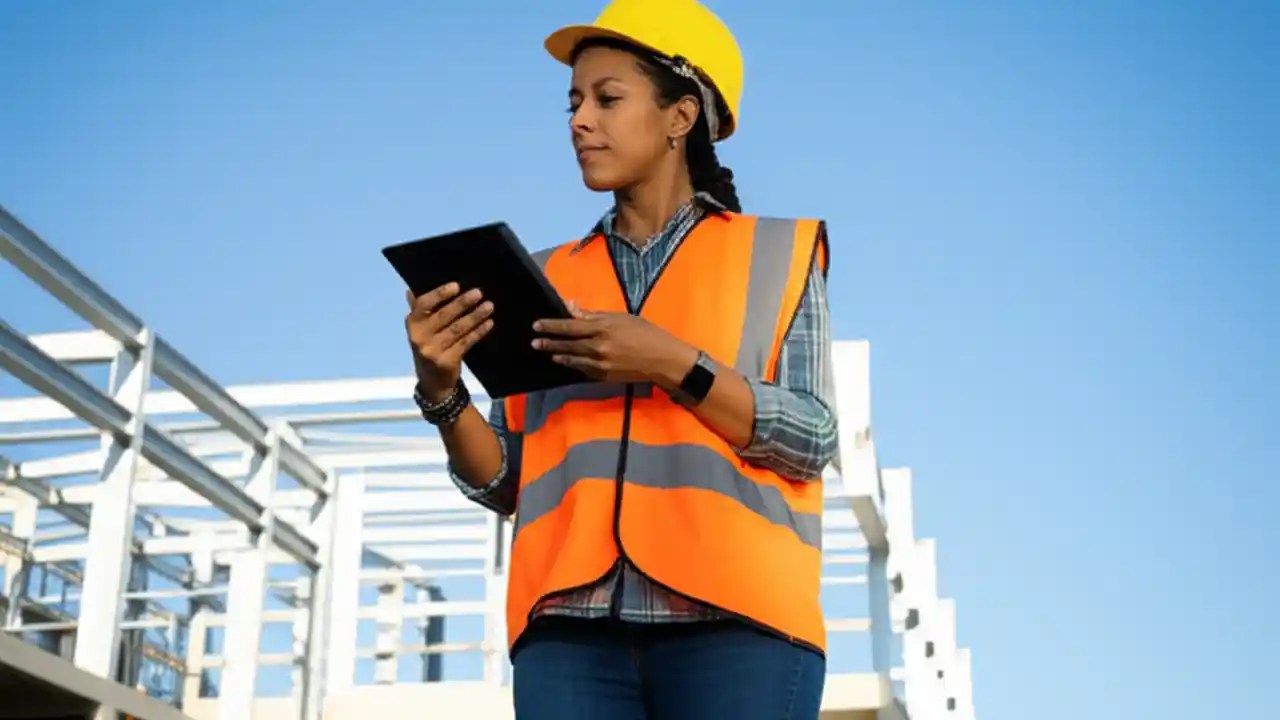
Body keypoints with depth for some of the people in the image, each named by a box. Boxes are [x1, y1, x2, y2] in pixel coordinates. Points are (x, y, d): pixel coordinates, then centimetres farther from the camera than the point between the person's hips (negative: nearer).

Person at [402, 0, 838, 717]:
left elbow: (811, 439, 1)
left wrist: (672, 365, -11)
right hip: (571, 627, 2)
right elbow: (505, 484, 15)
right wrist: (442, 389, -3)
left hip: (731, 619, -2)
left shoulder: (776, 251, 14)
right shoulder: (548, 277, 21)